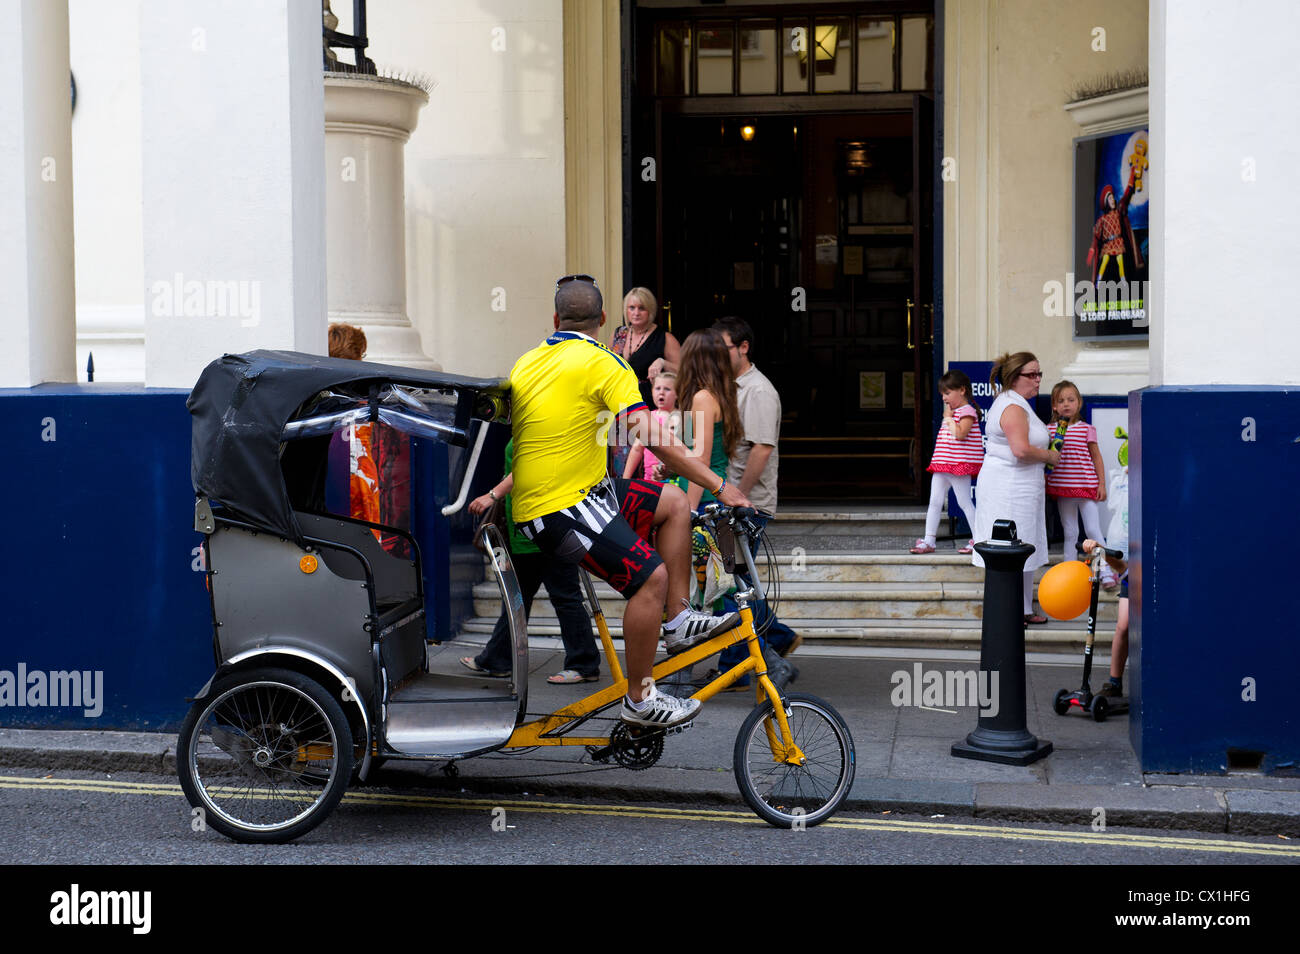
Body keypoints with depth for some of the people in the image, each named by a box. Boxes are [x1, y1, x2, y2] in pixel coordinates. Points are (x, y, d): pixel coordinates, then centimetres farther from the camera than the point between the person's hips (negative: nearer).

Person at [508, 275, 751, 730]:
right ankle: (639, 700, -6)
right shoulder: (603, 364, -11)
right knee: (650, 575, -16)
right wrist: (721, 486, -14)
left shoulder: (525, 364, 13)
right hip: (561, 509, -9)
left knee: (673, 502, 13)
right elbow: (655, 438, -18)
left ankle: (679, 621, 15)